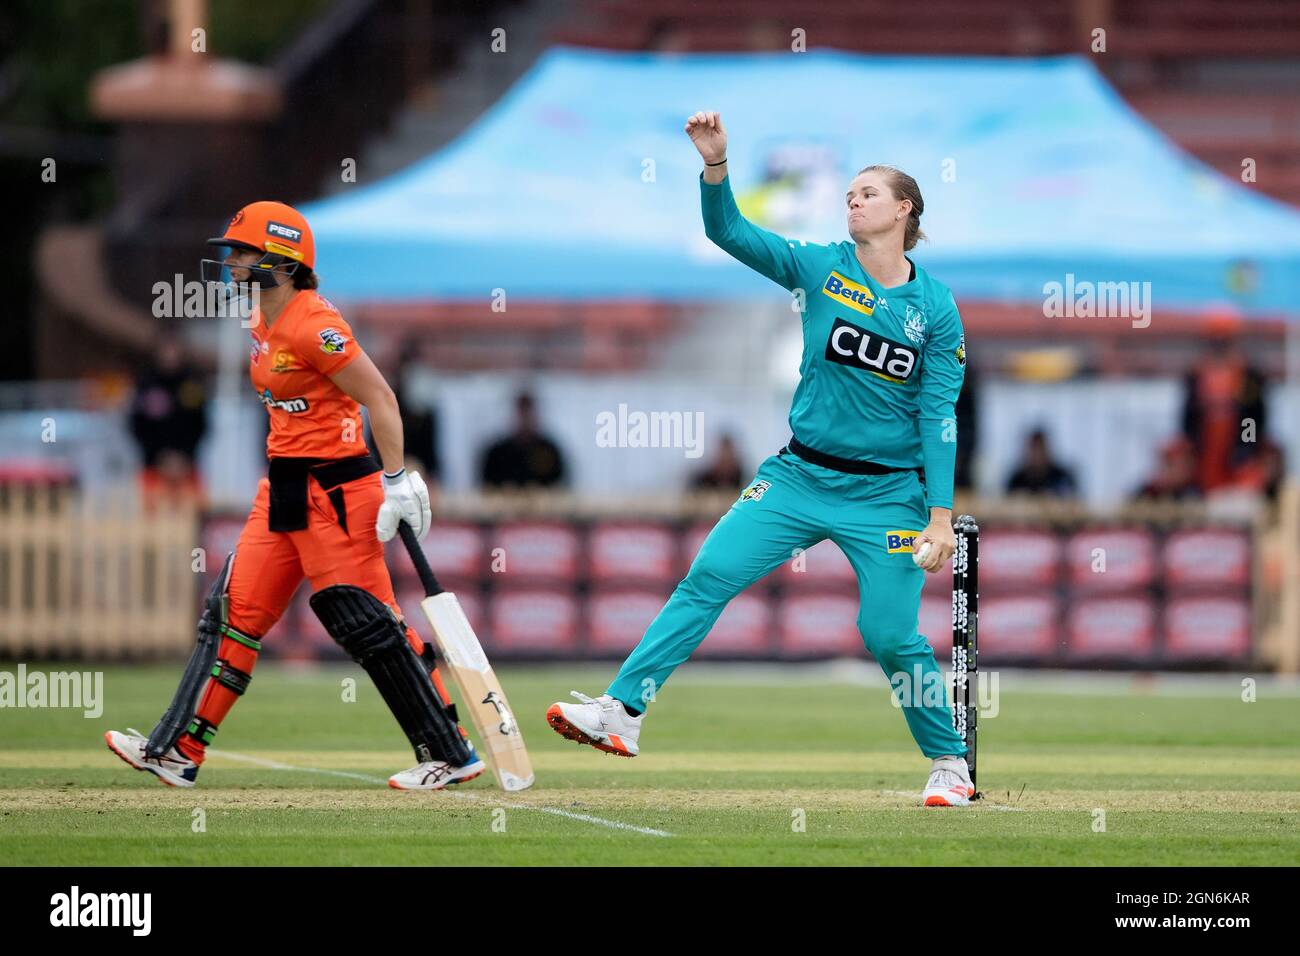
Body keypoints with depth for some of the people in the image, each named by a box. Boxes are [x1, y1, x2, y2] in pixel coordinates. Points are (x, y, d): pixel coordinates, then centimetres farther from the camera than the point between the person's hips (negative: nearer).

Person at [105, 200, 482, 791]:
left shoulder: (312, 326, -18)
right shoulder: (265, 324, 11)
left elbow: (380, 398, -19)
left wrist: (397, 482, -21)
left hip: (334, 490, -10)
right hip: (283, 488, 10)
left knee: (368, 623, -8)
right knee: (235, 609, 7)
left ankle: (450, 754, -1)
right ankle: (178, 752, 9)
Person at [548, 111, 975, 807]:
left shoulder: (936, 310, -3)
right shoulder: (820, 268, 2)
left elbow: (939, 417, -4)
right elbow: (730, 232, -8)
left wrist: (941, 515, -11)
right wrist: (715, 164, -25)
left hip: (886, 494, -2)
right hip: (798, 477, 2)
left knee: (889, 637, -5)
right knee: (707, 578, -11)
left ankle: (949, 762, 15)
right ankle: (622, 711, -12)